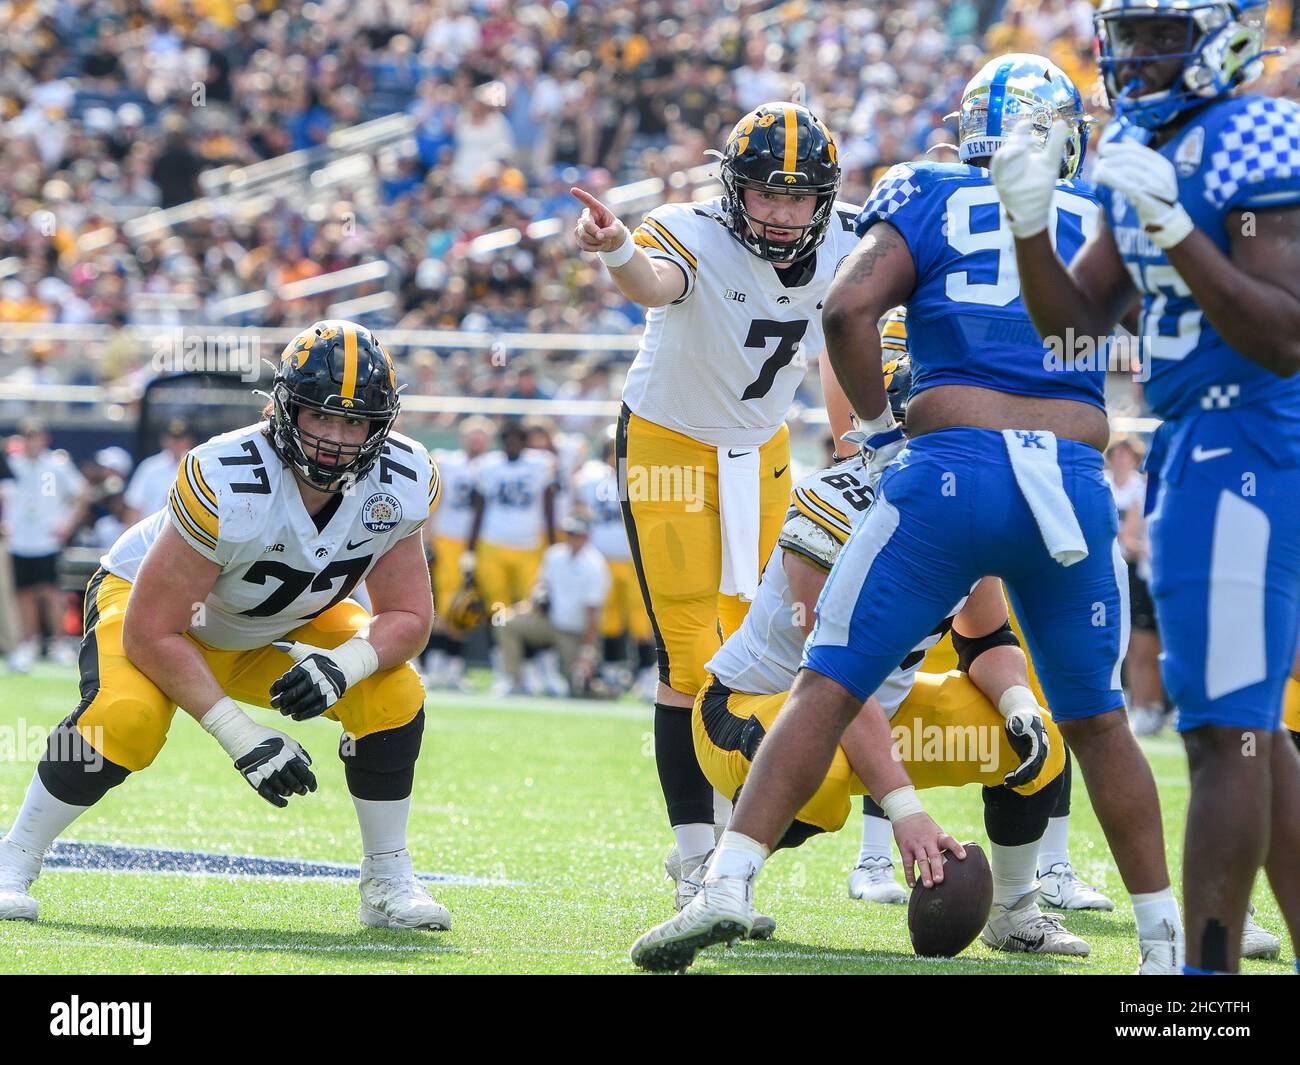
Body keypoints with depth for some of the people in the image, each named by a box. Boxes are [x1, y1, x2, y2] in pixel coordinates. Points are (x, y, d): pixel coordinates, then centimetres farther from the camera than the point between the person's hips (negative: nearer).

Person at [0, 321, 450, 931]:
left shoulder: (399, 485, -23)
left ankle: (388, 883, 0)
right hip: (147, 598, -5)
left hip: (279, 630, 5)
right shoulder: (224, 483, -38)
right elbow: (150, 632, -34)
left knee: (393, 694, -18)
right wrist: (239, 735, -37)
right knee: (125, 716, -33)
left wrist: (343, 665, -36)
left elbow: (408, 616, -13)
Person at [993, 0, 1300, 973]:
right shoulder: (1140, 156, 14)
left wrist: (1176, 230, -28)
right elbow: (1077, 320, 16)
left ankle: (1210, 969, -9)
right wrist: (1031, 227, -1)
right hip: (1196, 451, 10)